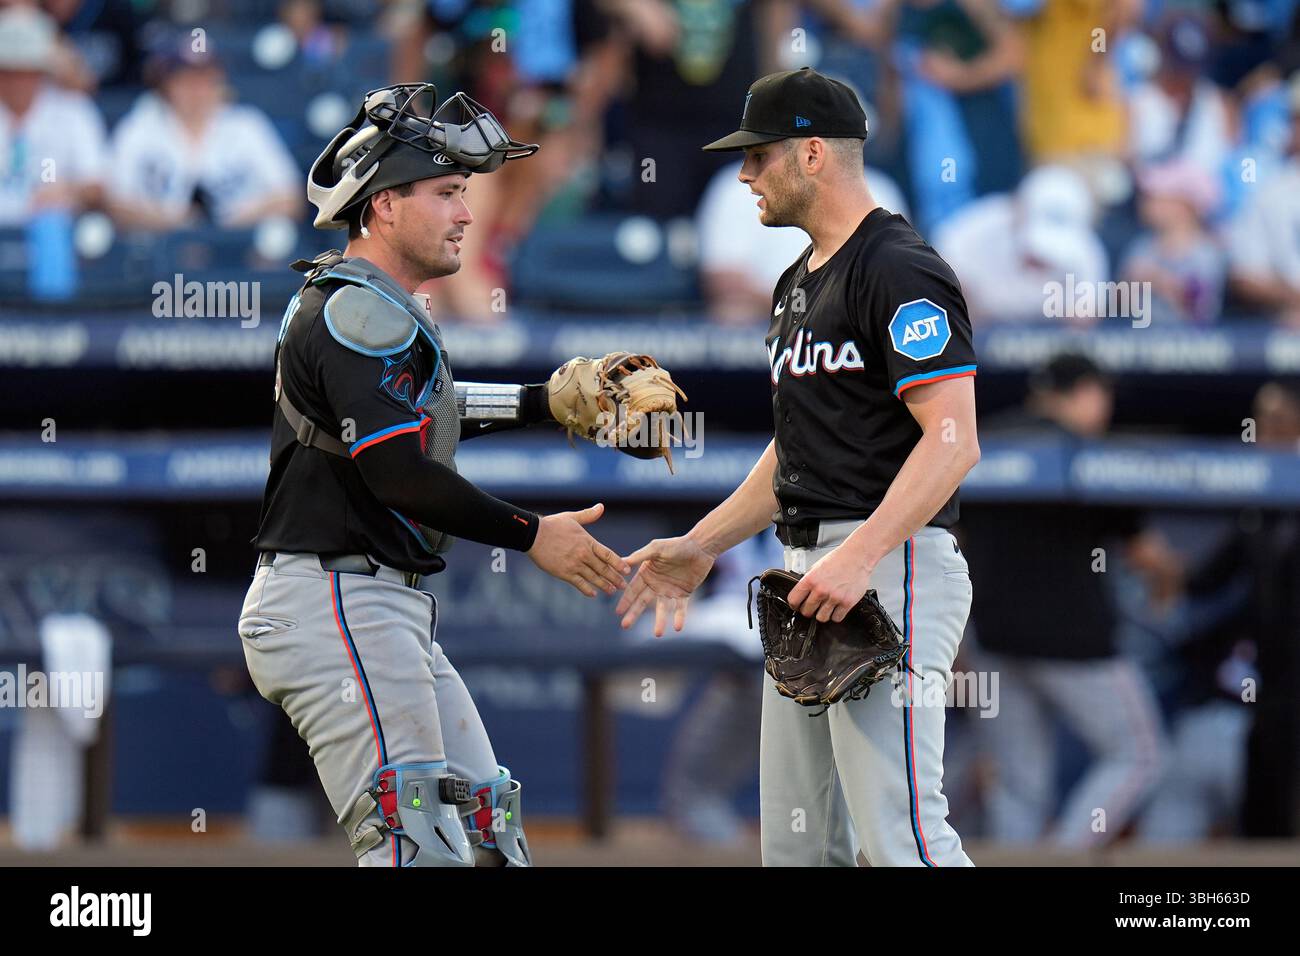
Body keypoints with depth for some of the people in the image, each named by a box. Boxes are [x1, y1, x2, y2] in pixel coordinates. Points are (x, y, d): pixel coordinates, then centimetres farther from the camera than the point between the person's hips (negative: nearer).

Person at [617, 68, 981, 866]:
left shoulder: (900, 270, -11)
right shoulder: (800, 284, 21)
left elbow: (953, 439, -21)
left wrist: (859, 556, -30)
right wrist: (699, 548, 23)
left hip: (893, 566, -10)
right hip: (811, 572, 10)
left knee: (900, 832, -18)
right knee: (798, 840, 9)